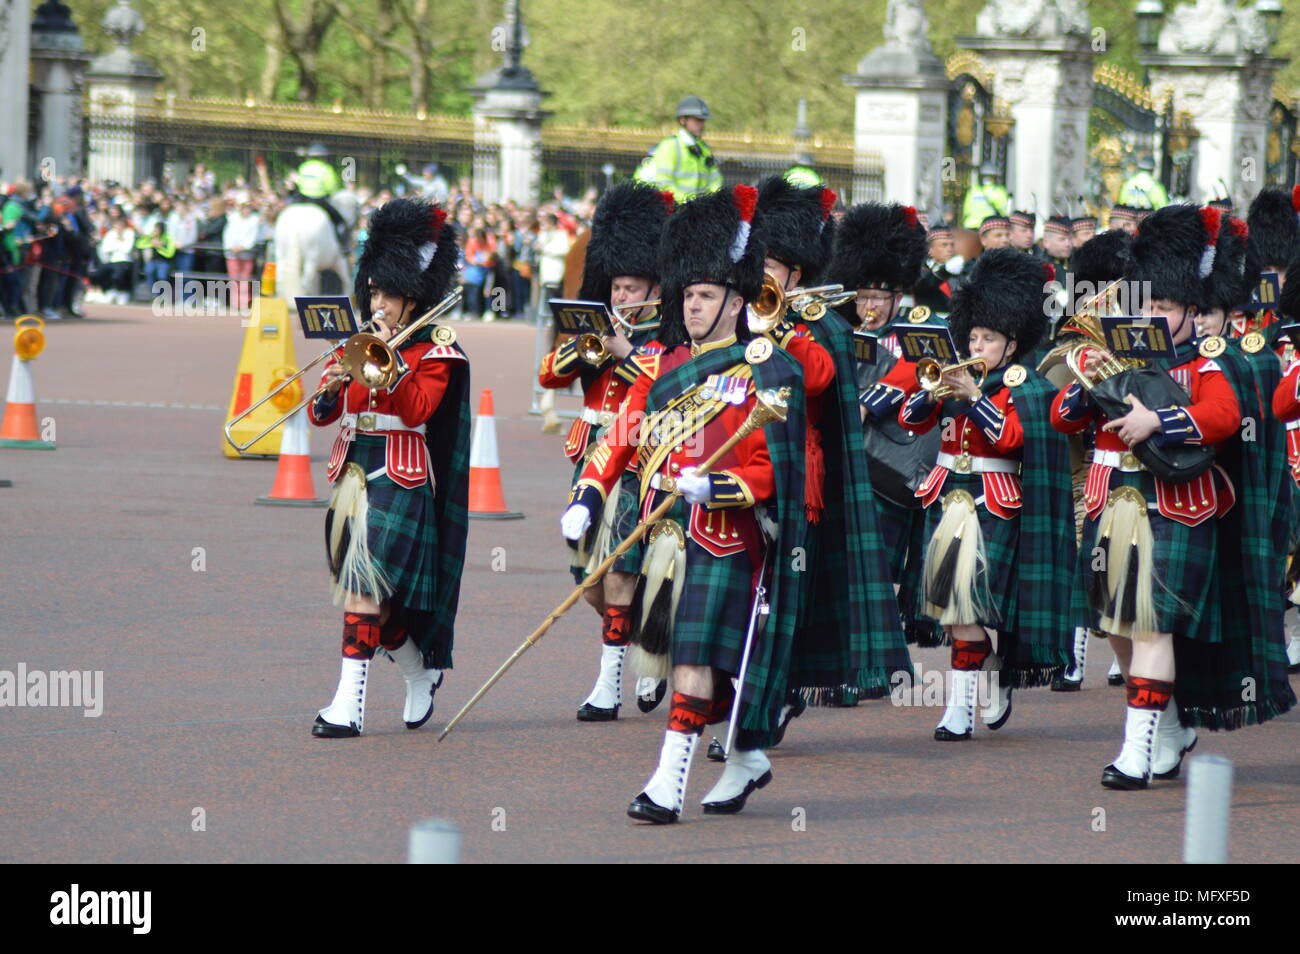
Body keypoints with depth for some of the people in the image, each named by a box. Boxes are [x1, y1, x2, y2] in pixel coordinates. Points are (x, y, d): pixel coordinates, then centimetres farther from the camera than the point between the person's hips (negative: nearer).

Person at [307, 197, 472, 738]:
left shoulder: (435, 350, -3)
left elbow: (417, 409, -17)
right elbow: (323, 415, 9)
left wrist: (390, 355, -20)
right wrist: (330, 389, -13)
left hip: (400, 484, -6)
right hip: (352, 476, 6)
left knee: (366, 590, -15)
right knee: (370, 596, 11)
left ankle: (349, 705, -17)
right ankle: (420, 676, 33)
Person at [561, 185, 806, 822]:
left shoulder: (761, 372, -5)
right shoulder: (662, 366, 13)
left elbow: (771, 471, -9)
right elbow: (622, 439, 14)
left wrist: (712, 487, -25)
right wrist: (586, 500, 0)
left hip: (724, 540, -6)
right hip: (665, 536, 7)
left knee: (696, 659, -10)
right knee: (680, 656, 13)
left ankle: (668, 785, -11)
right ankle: (748, 759, 30)